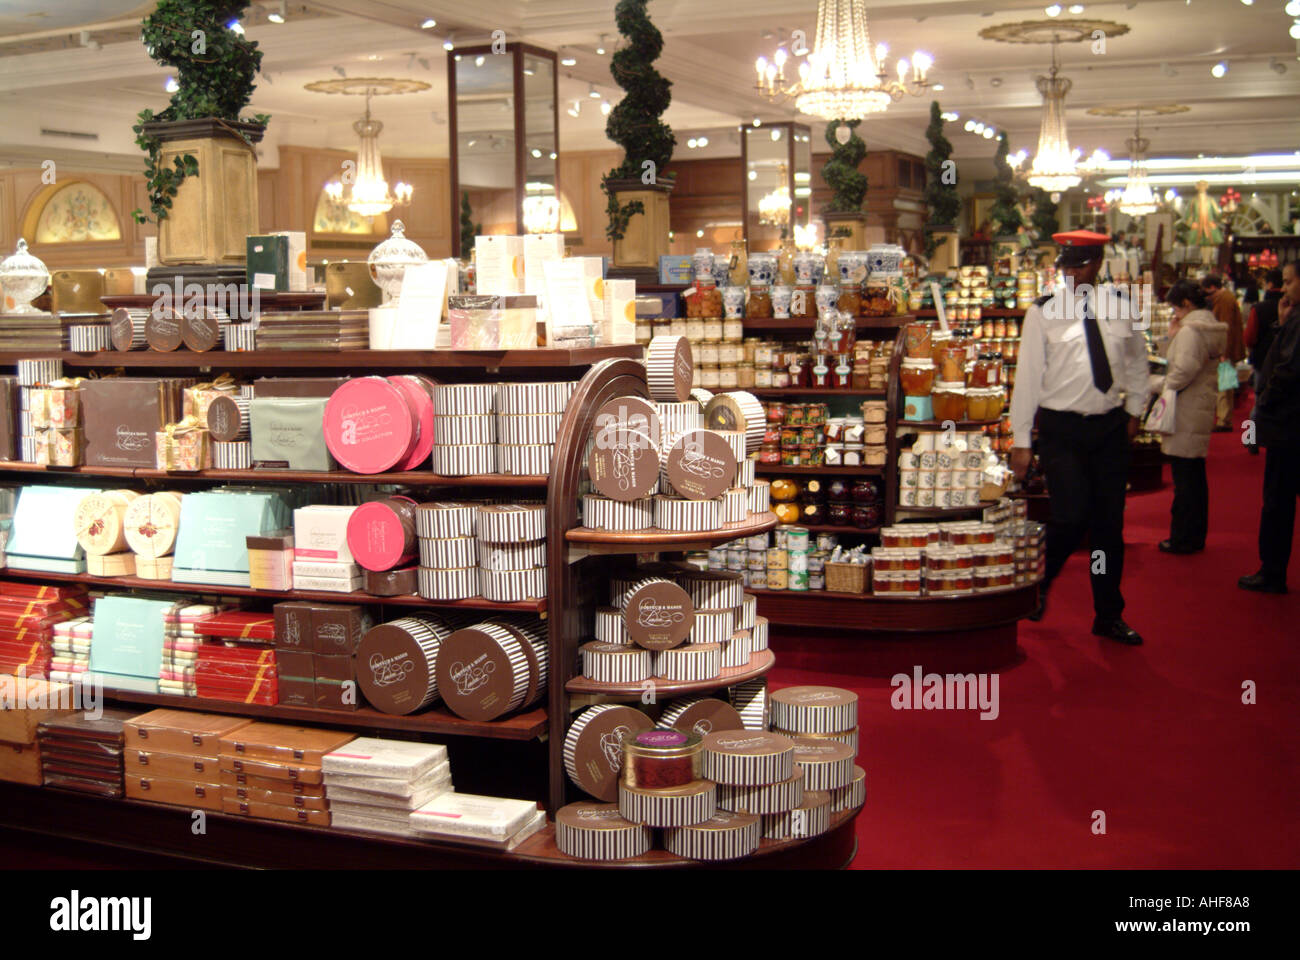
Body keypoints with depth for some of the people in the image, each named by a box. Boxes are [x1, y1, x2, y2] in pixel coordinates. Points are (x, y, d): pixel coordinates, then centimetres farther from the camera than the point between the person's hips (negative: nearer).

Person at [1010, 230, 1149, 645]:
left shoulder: (1120, 308, 5)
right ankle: (1038, 584, 16)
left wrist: (1135, 409, 16)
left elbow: (1136, 361, 20)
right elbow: (1028, 375, -5)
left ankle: (1109, 616, 20)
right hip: (1061, 429, -3)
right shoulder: (1043, 312, -4)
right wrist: (1022, 440, -7)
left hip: (1111, 427, 3)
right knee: (1071, 517, -14)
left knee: (1109, 524, 7)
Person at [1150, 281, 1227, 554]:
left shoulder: (1190, 330, -17)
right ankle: (1196, 536, 23)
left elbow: (1184, 371, -25)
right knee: (1195, 476, 16)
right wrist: (1174, 337, 8)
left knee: (1184, 477, -4)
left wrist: (1156, 383, -10)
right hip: (1202, 409, 10)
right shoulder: (1211, 326, 14)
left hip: (1187, 412, -10)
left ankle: (1182, 539, 1)